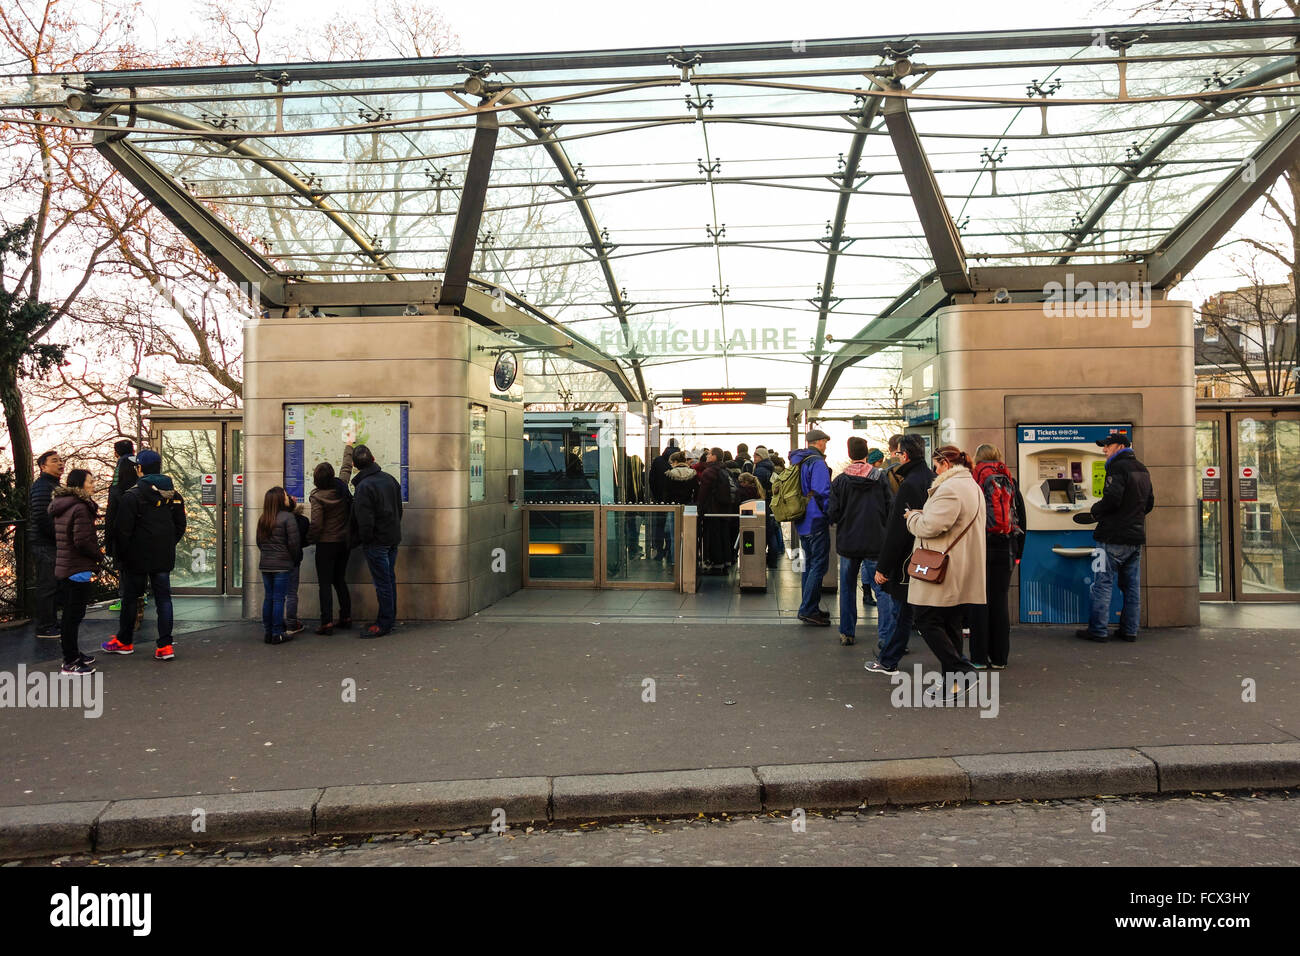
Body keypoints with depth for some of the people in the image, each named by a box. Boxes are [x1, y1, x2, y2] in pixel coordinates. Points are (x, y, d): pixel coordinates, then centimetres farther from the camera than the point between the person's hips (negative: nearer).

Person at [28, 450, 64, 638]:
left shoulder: (55, 486, 19)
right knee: (47, 586, -5)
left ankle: (52, 623, 23)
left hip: (54, 545, 10)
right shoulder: (41, 486, -13)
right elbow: (41, 518, -21)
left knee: (55, 585, 14)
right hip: (43, 545, -10)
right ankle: (44, 628, 2)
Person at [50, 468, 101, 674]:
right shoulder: (80, 508, -18)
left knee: (70, 614, 18)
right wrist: (98, 555, -6)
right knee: (74, 615, -3)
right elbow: (83, 541, -23)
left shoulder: (60, 506, 12)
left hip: (64, 567, 10)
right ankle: (70, 663, 2)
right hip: (78, 569, -10)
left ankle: (72, 654, 30)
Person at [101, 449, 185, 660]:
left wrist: (122, 555, 0)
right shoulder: (174, 495, 5)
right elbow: (180, 527, 11)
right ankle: (165, 646, 2)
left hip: (138, 558, -4)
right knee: (163, 598, 5)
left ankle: (124, 641, 25)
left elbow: (124, 531, -12)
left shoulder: (132, 496, -13)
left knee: (130, 598, 11)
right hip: (164, 558, 4)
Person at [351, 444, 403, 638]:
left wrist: (363, 540, -6)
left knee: (382, 582, -2)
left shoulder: (363, 486, -19)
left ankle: (384, 624, 4)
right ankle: (390, 618, 24)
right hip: (393, 537, 8)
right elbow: (399, 509, 13)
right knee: (390, 578, 15)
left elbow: (365, 520, -21)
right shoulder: (389, 478, 5)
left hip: (376, 541, -8)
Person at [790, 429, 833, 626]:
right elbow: (822, 493, -19)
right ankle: (808, 610, -7)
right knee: (819, 564, -5)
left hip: (801, 521, 9)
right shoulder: (818, 462, -14)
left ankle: (810, 608, 20)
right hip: (816, 521, -9)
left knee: (810, 563, 15)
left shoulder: (797, 460, 14)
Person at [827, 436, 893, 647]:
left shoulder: (839, 481, -6)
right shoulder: (880, 478, -4)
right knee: (883, 587, 4)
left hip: (848, 542, 1)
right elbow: (890, 509, -3)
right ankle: (885, 634, -2)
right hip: (876, 542, -1)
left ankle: (847, 633, 19)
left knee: (847, 588, 13)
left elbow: (833, 514, -6)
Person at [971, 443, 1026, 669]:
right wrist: (1017, 552, 15)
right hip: (1005, 549, 3)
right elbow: (1021, 517, 9)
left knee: (979, 602, 3)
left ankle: (980, 657, 5)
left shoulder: (973, 481, -4)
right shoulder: (1010, 482, 6)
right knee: (1000, 601, 9)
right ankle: (999, 657, 12)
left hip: (980, 547, -3)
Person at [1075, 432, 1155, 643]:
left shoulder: (1118, 467, -11)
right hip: (1136, 536, 9)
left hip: (1114, 537, -9)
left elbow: (1112, 498, -22)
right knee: (1132, 585, 10)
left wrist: (1093, 514, -9)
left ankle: (1098, 630, -4)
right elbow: (1149, 503, 20)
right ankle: (1130, 630, 13)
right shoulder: (1143, 470, 16)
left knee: (1103, 583, -4)